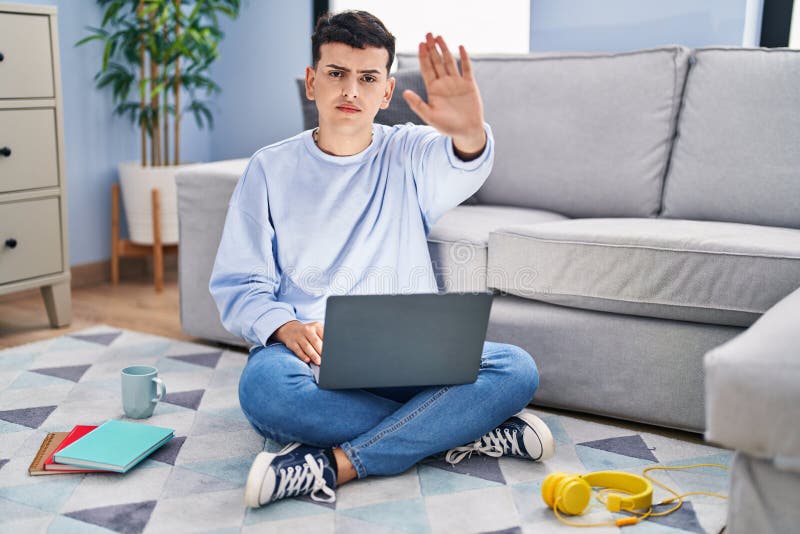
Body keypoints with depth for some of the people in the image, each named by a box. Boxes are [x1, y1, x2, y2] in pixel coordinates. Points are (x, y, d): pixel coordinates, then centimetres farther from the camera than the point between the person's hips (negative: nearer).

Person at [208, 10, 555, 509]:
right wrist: (287, 327, -19)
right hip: (310, 355, 0)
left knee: (516, 369, -23)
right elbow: (237, 285, 3)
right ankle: (465, 431, -22)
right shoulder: (271, 168, 7)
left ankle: (334, 464, -28)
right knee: (263, 383, -35)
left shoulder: (409, 153, 7)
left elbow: (460, 171, -19)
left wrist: (468, 132, -44)